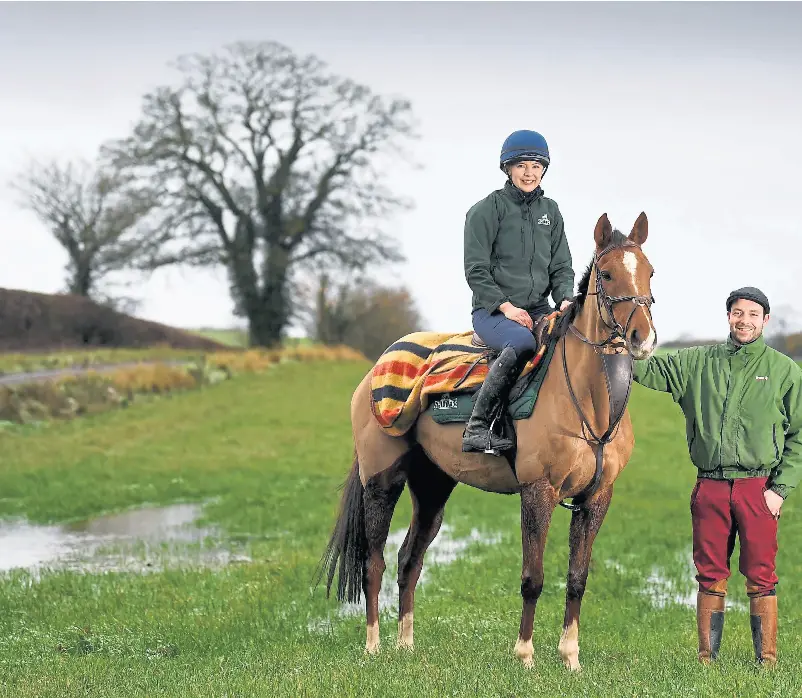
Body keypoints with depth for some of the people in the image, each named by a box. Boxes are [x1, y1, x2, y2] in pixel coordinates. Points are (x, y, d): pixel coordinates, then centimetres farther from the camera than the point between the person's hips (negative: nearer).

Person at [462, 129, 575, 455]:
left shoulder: (550, 211, 16)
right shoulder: (487, 210, -1)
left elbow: (561, 266, 15)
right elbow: (476, 270, -6)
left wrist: (565, 299, -5)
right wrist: (505, 306, -17)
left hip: (539, 309, 5)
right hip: (492, 310, -5)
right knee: (522, 343, -38)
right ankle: (476, 429, -33)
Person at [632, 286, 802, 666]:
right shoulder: (697, 363, 11)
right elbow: (651, 370, 9)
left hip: (758, 488, -2)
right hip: (709, 488, 2)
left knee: (760, 578, -1)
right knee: (710, 577, 7)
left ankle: (767, 661, 4)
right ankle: (706, 659, 13)